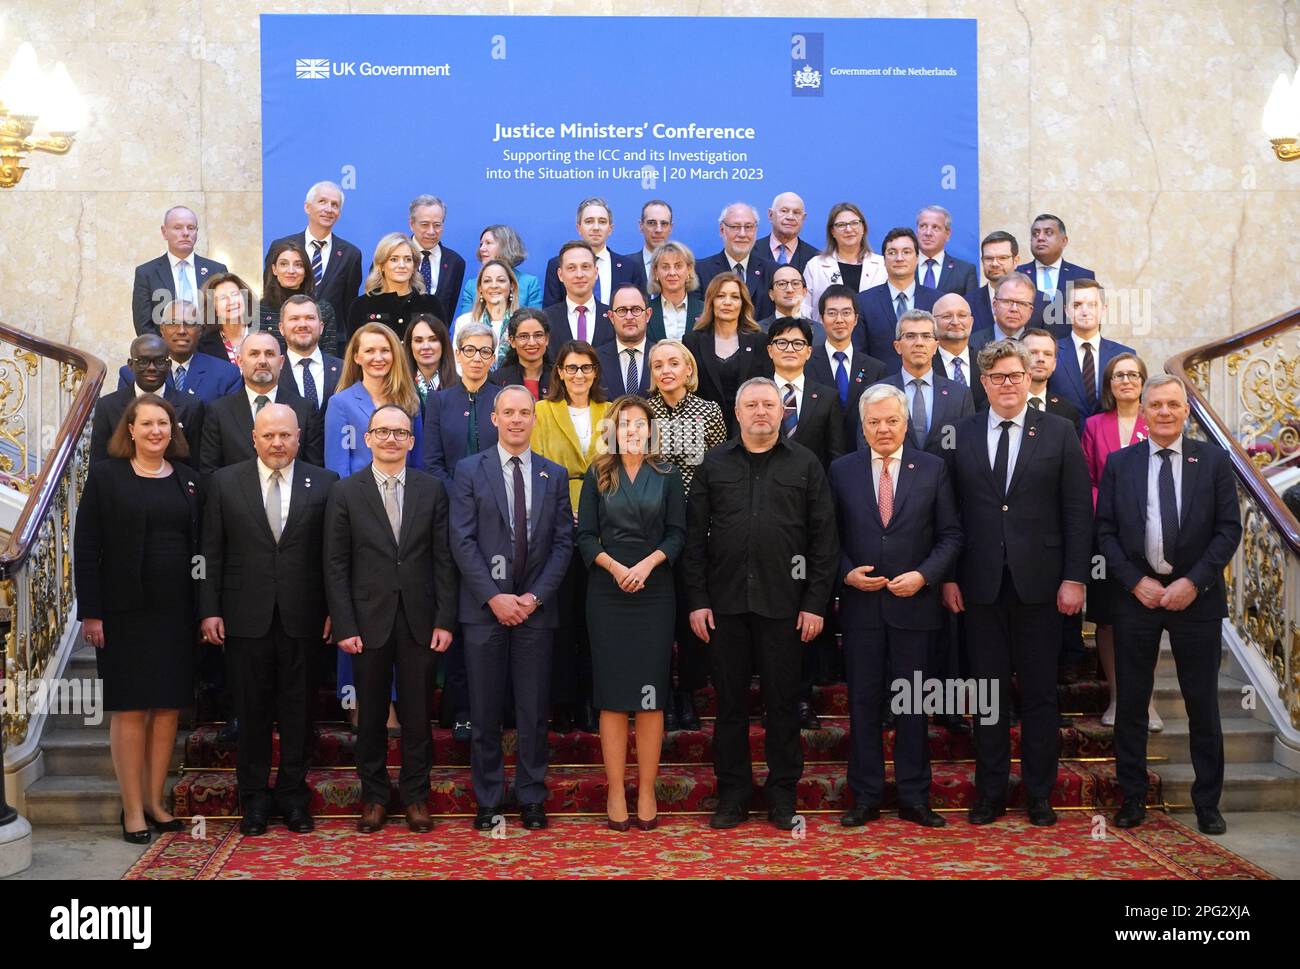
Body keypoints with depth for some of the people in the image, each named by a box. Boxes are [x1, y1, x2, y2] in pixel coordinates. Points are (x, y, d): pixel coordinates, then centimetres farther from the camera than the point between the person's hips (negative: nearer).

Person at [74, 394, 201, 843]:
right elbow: (85, 547, -5)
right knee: (130, 709, 2)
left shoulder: (186, 478, 9)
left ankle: (155, 802, 18)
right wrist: (90, 612, -10)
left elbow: (199, 544, 9)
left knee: (168, 707, 7)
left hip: (177, 612, 4)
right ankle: (133, 810, 10)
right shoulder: (106, 476, -2)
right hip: (126, 612, -3)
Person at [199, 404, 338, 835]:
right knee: (251, 710, 7)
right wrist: (210, 610, -2)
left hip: (302, 617, 0)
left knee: (298, 709, 7)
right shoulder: (225, 482, 4)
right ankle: (255, 799, 19)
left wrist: (334, 610, -2)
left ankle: (293, 796, 19)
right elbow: (211, 553, 4)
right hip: (246, 617, 0)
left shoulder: (324, 483, 3)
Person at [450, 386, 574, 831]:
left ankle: (531, 798, 16)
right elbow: (462, 541, -4)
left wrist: (535, 596, -7)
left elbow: (563, 543, 4)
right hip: (484, 608, -1)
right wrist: (493, 597, -11)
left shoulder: (555, 475, 9)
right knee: (485, 711, 5)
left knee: (534, 710, 5)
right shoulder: (470, 471, 2)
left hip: (535, 608, 1)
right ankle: (488, 799, 15)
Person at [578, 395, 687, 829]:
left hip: (655, 593, 0)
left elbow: (677, 533, 2)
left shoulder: (667, 476, 7)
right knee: (612, 694, 0)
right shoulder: (598, 475, 6)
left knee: (651, 694, 0)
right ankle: (615, 793, 6)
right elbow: (585, 536, 2)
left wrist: (647, 564, -14)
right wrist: (614, 567, -14)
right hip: (607, 594, 0)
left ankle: (647, 792, 6)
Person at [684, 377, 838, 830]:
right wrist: (697, 600, -1)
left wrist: (816, 602, -4)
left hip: (784, 602, -1)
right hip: (725, 602, 1)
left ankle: (782, 794, 18)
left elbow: (824, 538, 2)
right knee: (730, 701, 7)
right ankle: (733, 793, 18)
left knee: (783, 701, 6)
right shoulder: (713, 465, 8)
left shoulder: (805, 465, 5)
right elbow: (695, 536, 6)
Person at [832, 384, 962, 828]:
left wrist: (923, 575, -11)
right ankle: (865, 797, 16)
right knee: (863, 703, 6)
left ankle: (914, 798, 16)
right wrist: (847, 573, -10)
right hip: (859, 604, 1)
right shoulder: (842, 470, 5)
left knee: (913, 704, 6)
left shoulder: (933, 469, 3)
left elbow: (950, 535, 2)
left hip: (913, 604, 0)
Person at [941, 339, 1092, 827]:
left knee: (1039, 693, 6)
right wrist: (949, 576, -1)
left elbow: (1078, 510, 0)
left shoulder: (1059, 432, 2)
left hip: (1039, 582, -1)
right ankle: (990, 793, 18)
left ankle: (1039, 794, 17)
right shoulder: (960, 436, 5)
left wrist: (1074, 578, -6)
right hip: (981, 583, 1)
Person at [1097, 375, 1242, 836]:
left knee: (1202, 703, 6)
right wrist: (1136, 581, -9)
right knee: (1131, 703, 6)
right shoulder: (1119, 463, 4)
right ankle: (1132, 798, 17)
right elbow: (1106, 531, 2)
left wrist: (1194, 582, -12)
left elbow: (1229, 529, -2)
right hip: (1137, 594, 1)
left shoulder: (1214, 460, 2)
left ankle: (1207, 802, 18)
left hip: (1196, 597, -1)